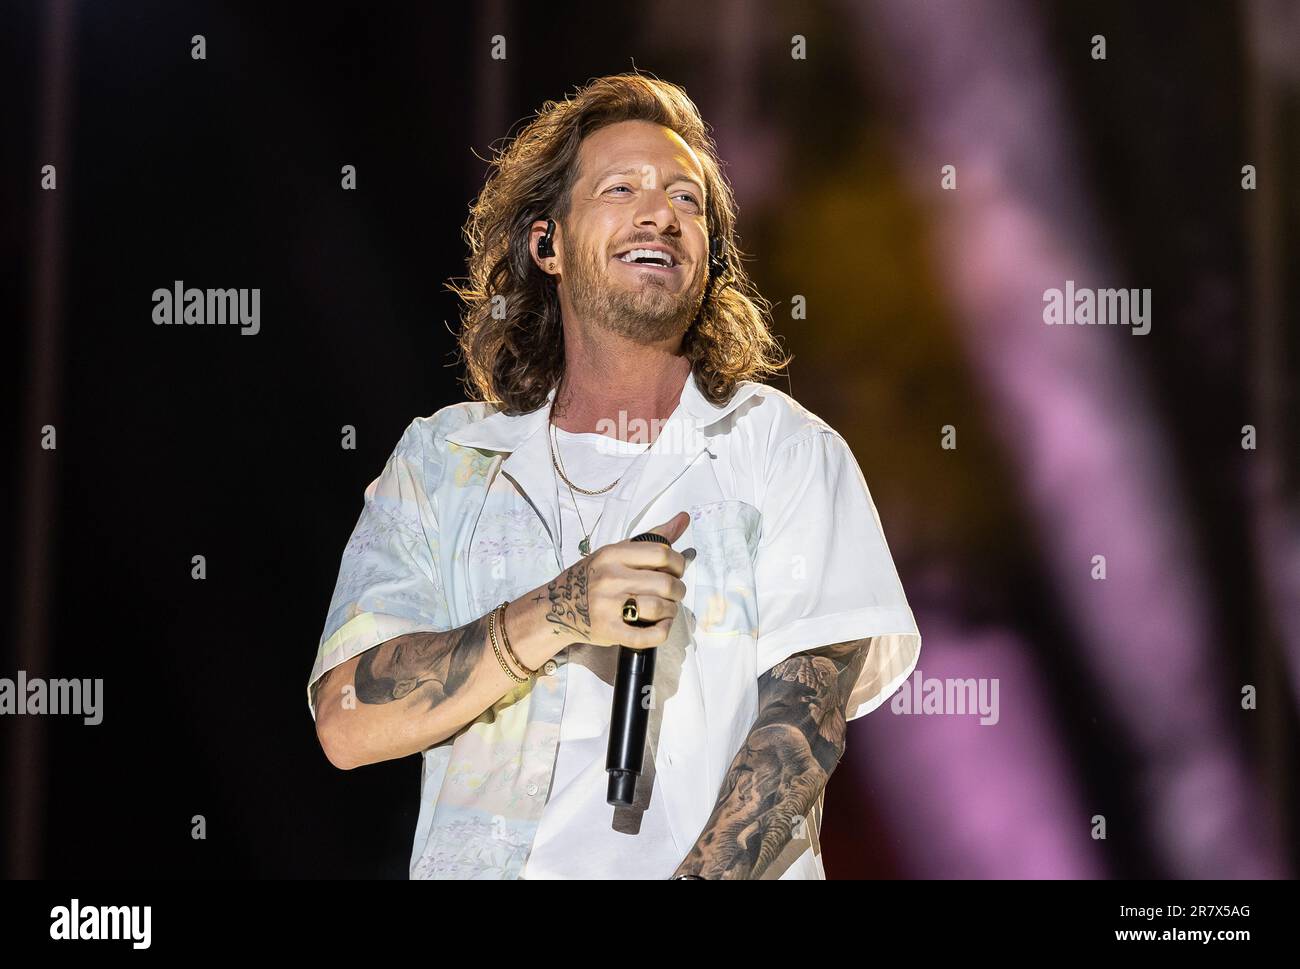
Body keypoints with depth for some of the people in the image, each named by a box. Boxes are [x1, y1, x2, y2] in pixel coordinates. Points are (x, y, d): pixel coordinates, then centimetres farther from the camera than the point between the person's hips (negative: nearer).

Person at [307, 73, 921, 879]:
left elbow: (804, 719, -4)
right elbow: (346, 722, 0)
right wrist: (552, 617, -14)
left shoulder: (788, 451, 7)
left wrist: (700, 873, -18)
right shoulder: (439, 462, 10)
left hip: (703, 866, -2)